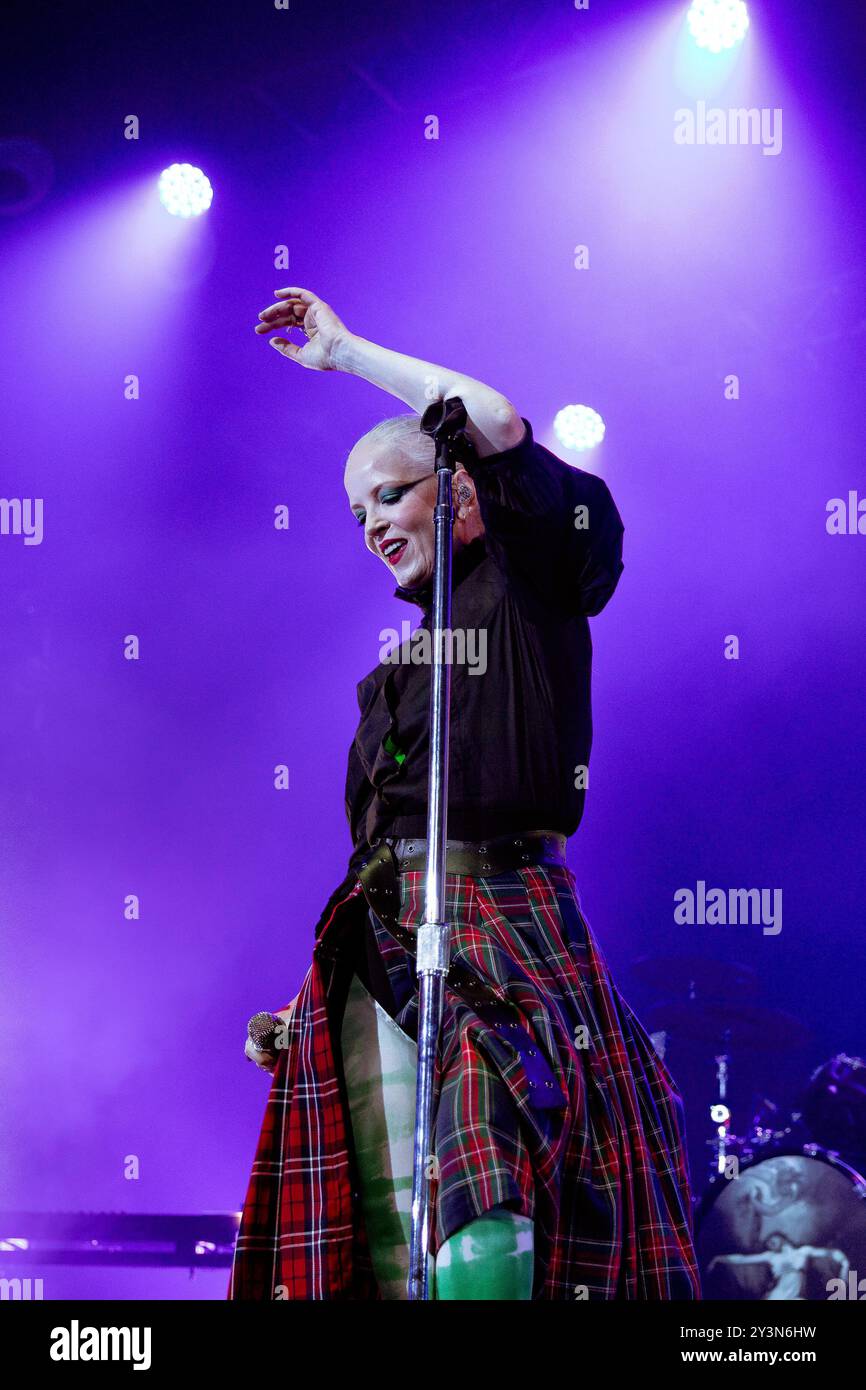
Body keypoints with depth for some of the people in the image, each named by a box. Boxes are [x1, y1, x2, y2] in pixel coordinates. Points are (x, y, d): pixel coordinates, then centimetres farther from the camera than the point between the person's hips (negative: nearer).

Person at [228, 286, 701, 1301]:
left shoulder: (528, 589, 7)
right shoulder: (405, 653, 25)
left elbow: (499, 423, -8)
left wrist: (345, 351, 5)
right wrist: (313, 995, 20)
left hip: (497, 915, -7)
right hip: (380, 936, 7)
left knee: (485, 1230, -26)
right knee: (384, 1231, -3)